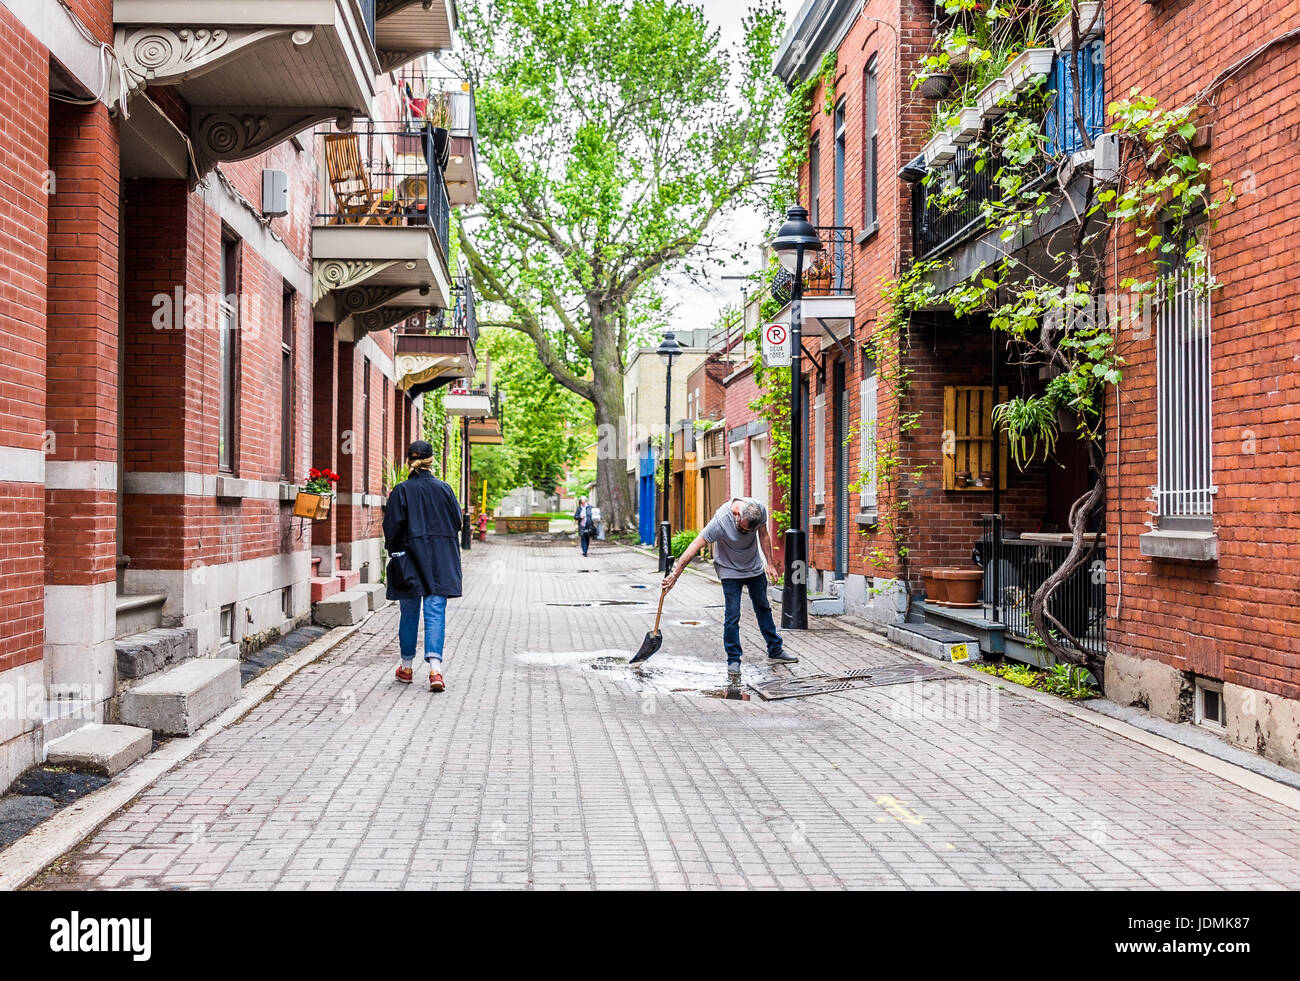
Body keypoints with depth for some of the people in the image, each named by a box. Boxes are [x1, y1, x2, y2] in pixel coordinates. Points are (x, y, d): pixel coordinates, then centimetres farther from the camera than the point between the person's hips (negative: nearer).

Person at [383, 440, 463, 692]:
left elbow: (393, 526, -8)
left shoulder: (401, 491, -7)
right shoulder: (444, 489, 1)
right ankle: (435, 668, -16)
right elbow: (457, 522, 6)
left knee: (409, 614, 11)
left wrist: (394, 553, 3)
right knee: (436, 613, -2)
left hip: (410, 558, -1)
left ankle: (407, 667, 23)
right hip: (441, 562, 1)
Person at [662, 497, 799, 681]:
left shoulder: (760, 510, -18)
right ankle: (733, 662, -1)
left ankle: (775, 652, 27)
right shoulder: (721, 521, -32)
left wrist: (770, 563, 4)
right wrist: (675, 575, -29)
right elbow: (694, 547, -29)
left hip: (755, 568, 5)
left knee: (764, 609, 14)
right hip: (730, 571, -4)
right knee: (732, 616, -10)